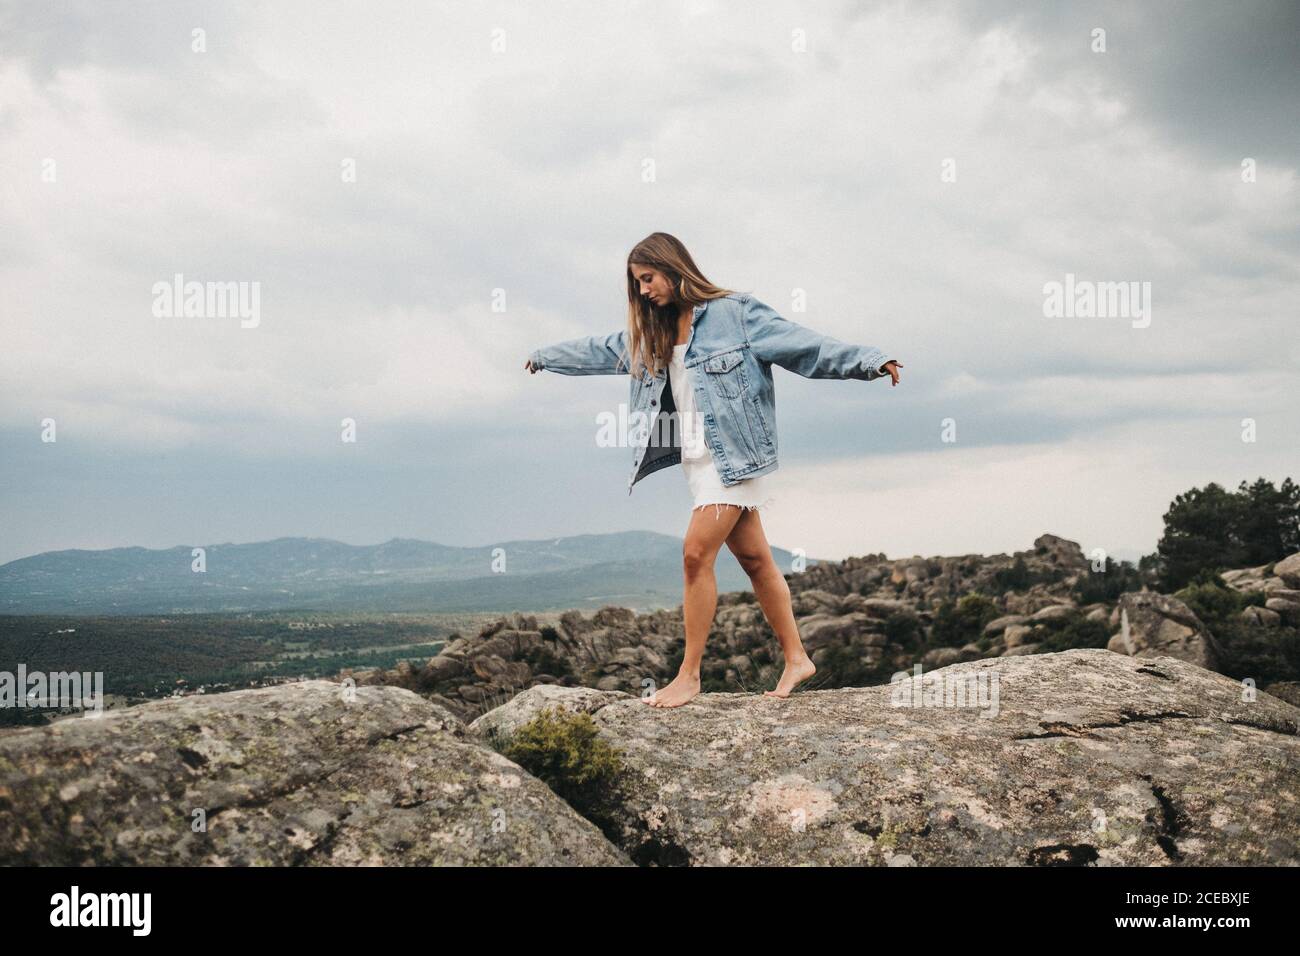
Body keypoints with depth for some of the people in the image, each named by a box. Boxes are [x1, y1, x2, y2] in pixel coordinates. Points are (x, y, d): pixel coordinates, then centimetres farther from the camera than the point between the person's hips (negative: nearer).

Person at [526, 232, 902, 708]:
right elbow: (599, 350, 29)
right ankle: (796, 658, 18)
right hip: (696, 457, 7)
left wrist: (869, 360, -23)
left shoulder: (734, 313, -7)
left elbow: (800, 343, -13)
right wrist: (545, 356, 41)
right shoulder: (653, 332, 15)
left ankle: (689, 674, -2)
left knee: (696, 553, -11)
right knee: (754, 557, 10)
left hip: (733, 454, -7)